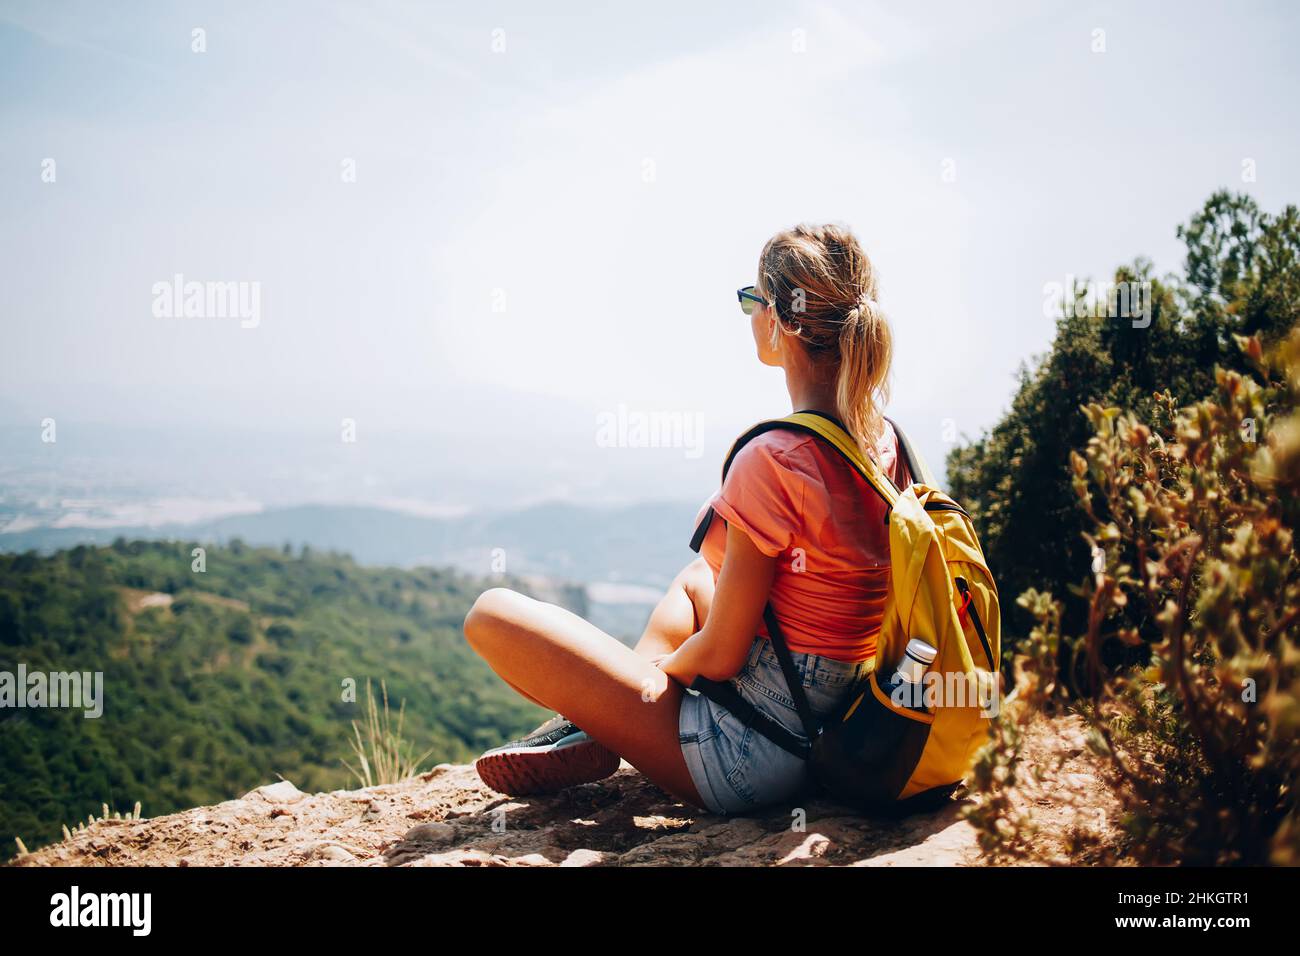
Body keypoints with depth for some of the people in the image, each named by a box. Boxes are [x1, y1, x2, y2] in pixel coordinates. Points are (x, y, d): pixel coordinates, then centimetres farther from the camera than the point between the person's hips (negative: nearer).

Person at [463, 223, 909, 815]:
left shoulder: (773, 460, -24)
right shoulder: (883, 439, 1)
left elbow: (718, 656, -20)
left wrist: (665, 665, 4)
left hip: (751, 758, -8)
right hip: (830, 733, 9)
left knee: (493, 614, -7)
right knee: (693, 578, 35)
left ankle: (595, 742, 13)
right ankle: (590, 725, 23)